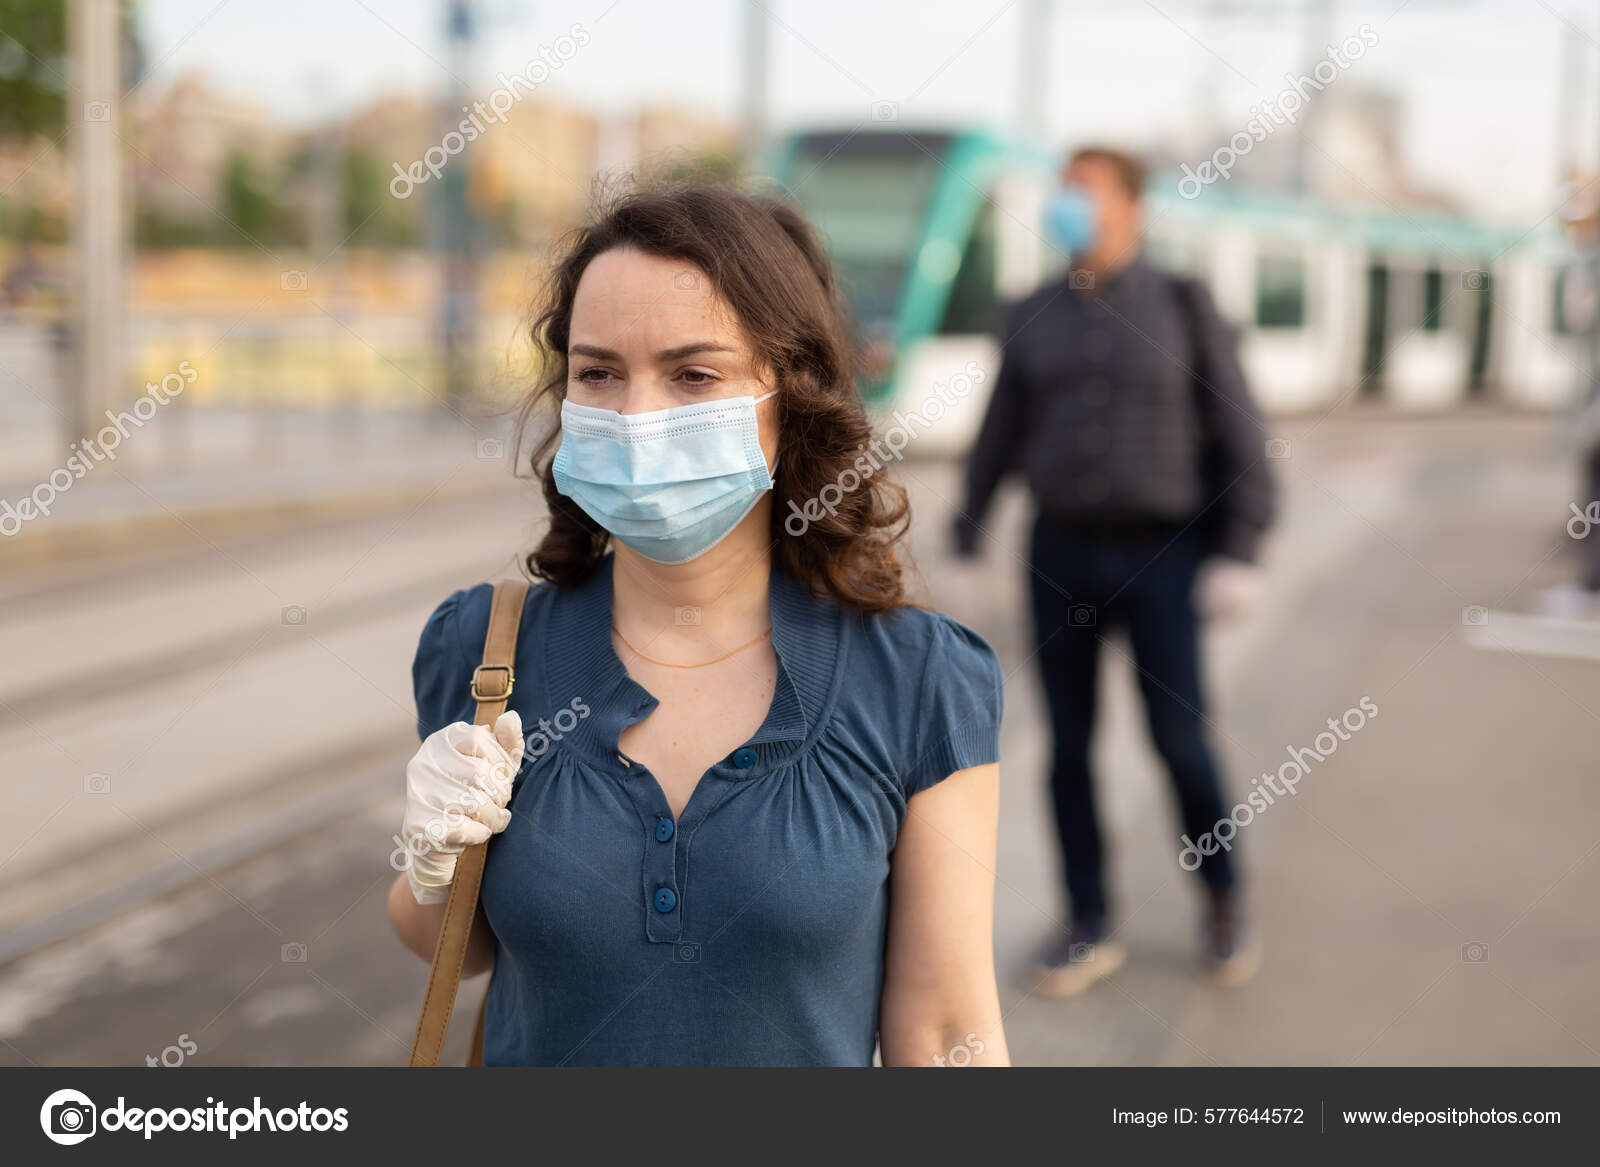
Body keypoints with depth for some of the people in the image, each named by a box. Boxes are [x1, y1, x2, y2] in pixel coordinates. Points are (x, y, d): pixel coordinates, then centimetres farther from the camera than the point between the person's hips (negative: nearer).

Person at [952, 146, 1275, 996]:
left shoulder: (1181, 309, 0)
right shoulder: (1033, 318, 8)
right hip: (1060, 554, 3)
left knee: (1179, 739, -3)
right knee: (1069, 746, 4)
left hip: (1159, 557, -3)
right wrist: (965, 544, 10)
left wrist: (1237, 553, -8)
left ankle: (1223, 899, 21)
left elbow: (1239, 435, -1)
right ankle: (1089, 927, 16)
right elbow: (998, 438, 13)